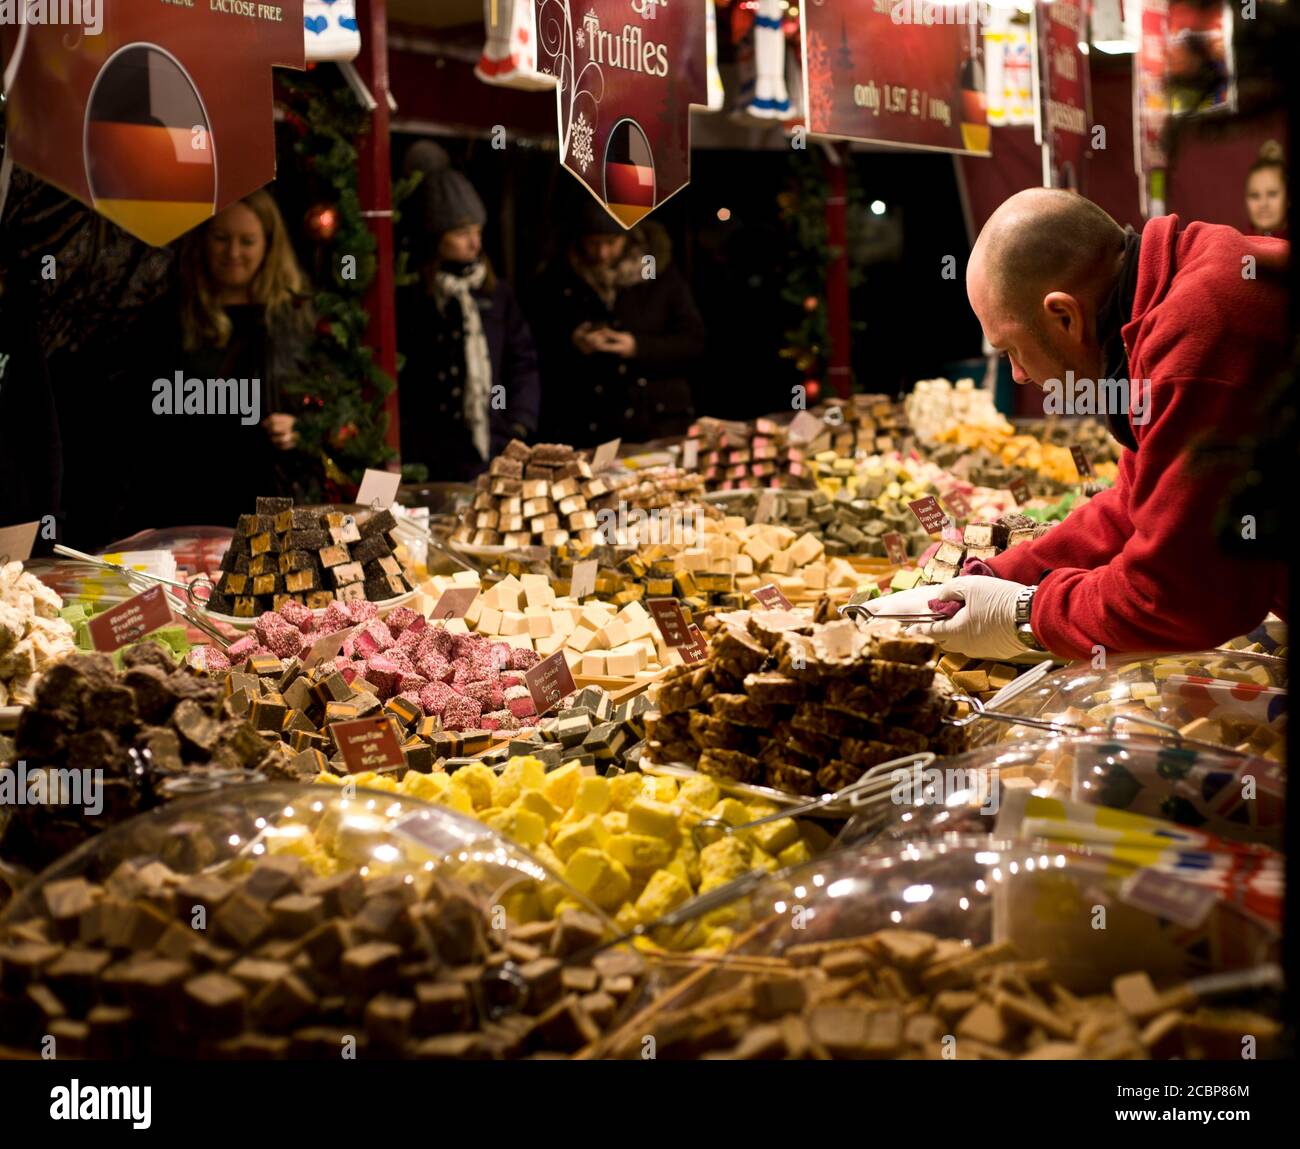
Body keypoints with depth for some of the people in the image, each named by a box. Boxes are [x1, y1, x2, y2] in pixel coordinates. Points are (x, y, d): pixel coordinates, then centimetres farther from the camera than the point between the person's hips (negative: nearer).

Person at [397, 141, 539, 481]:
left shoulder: (496, 293, 10)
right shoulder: (410, 298, -3)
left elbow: (523, 362, 13)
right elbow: (401, 378, -3)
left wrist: (520, 425, 3)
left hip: (497, 453, 4)